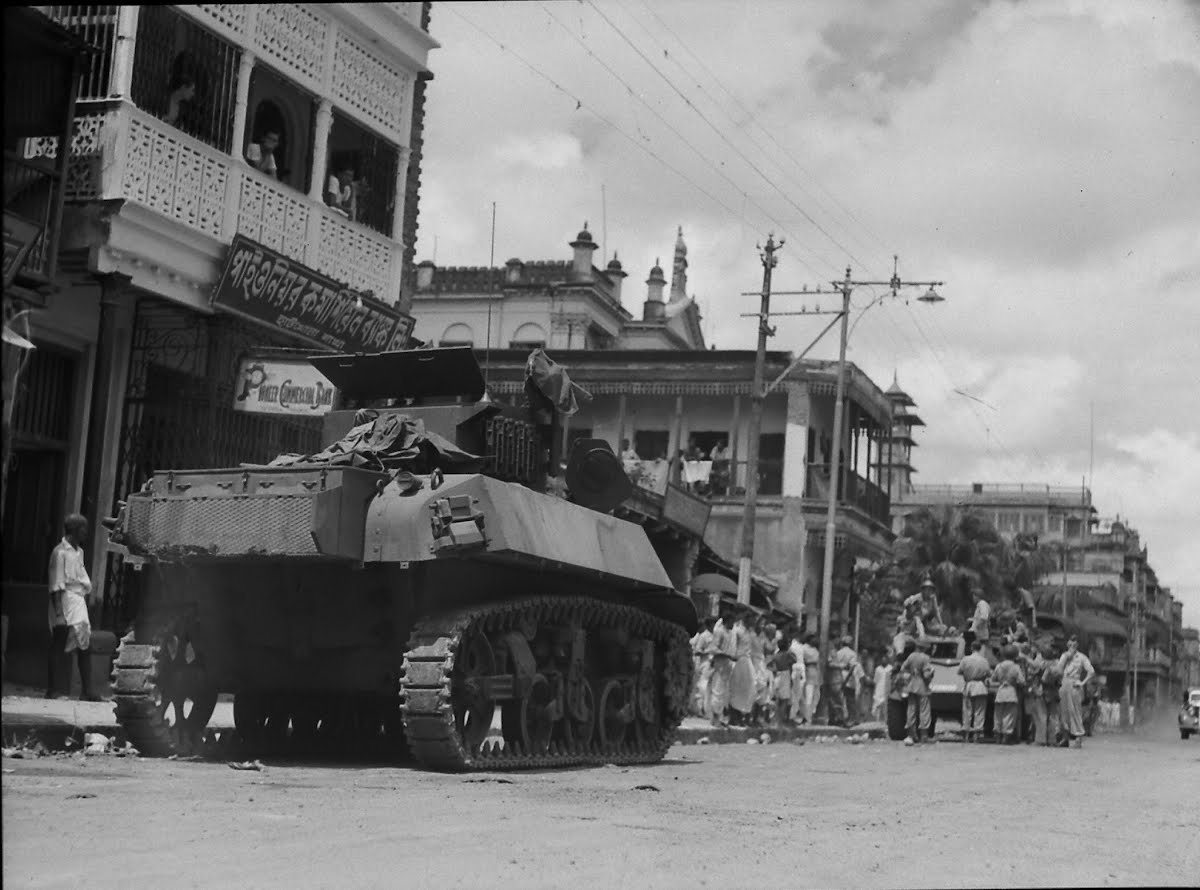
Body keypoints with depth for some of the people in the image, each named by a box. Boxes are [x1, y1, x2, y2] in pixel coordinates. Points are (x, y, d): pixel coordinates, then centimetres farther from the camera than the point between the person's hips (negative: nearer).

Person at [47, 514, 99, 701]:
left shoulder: (79, 551, 15)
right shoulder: (61, 552, -11)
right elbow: (56, 586, -15)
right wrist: (58, 613, -20)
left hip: (79, 603, 9)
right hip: (65, 603, -9)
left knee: (85, 647, 6)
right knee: (57, 650, -2)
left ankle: (86, 691, 8)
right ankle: (52, 691, 4)